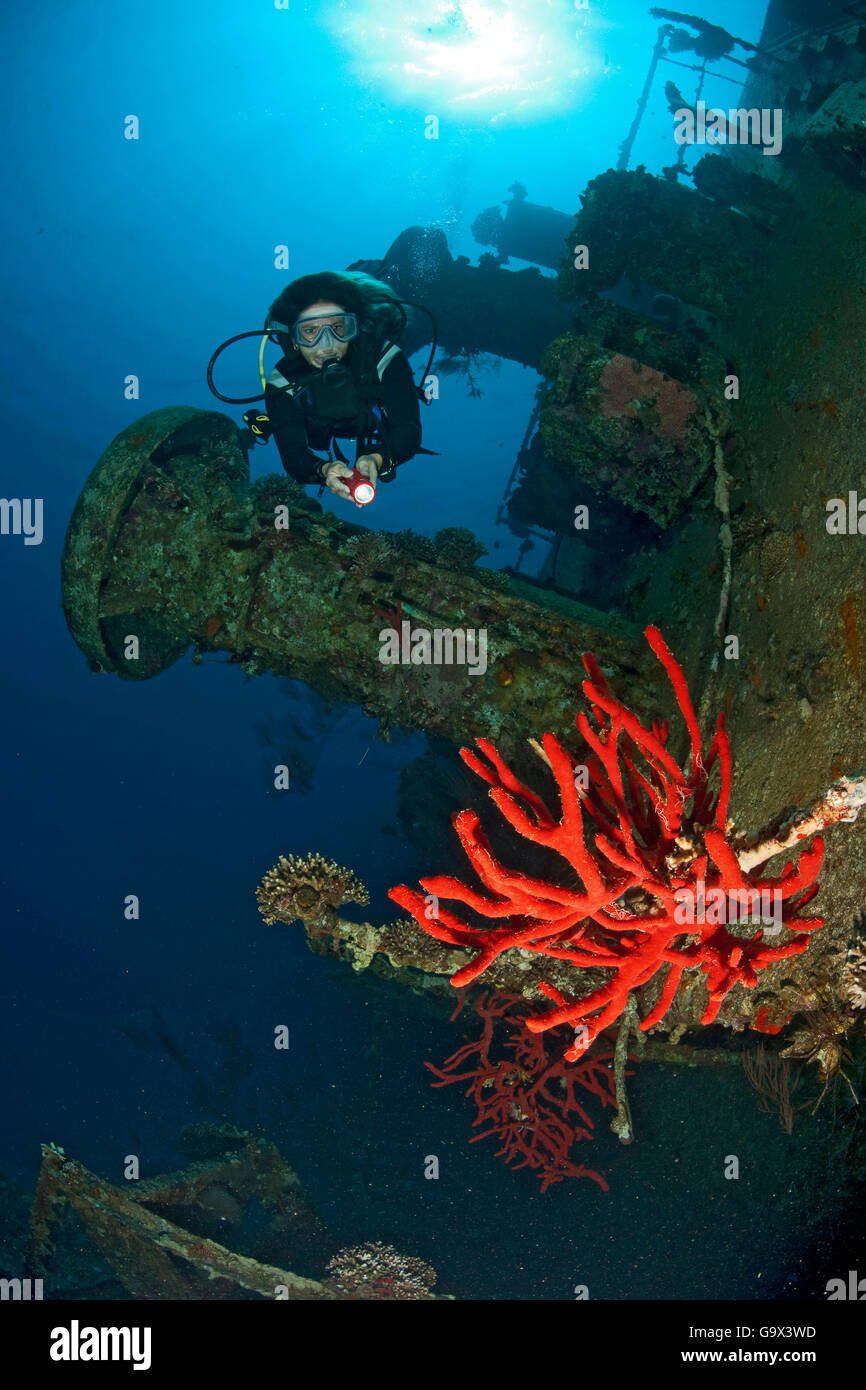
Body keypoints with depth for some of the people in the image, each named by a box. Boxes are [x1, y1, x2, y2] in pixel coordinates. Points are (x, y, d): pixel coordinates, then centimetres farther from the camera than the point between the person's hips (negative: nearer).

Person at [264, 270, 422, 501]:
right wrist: (324, 470, -69)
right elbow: (293, 456, -43)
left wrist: (378, 459, -68)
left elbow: (409, 430, -44)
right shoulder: (282, 384, -37)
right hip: (325, 453, 1)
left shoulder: (383, 359, -39)